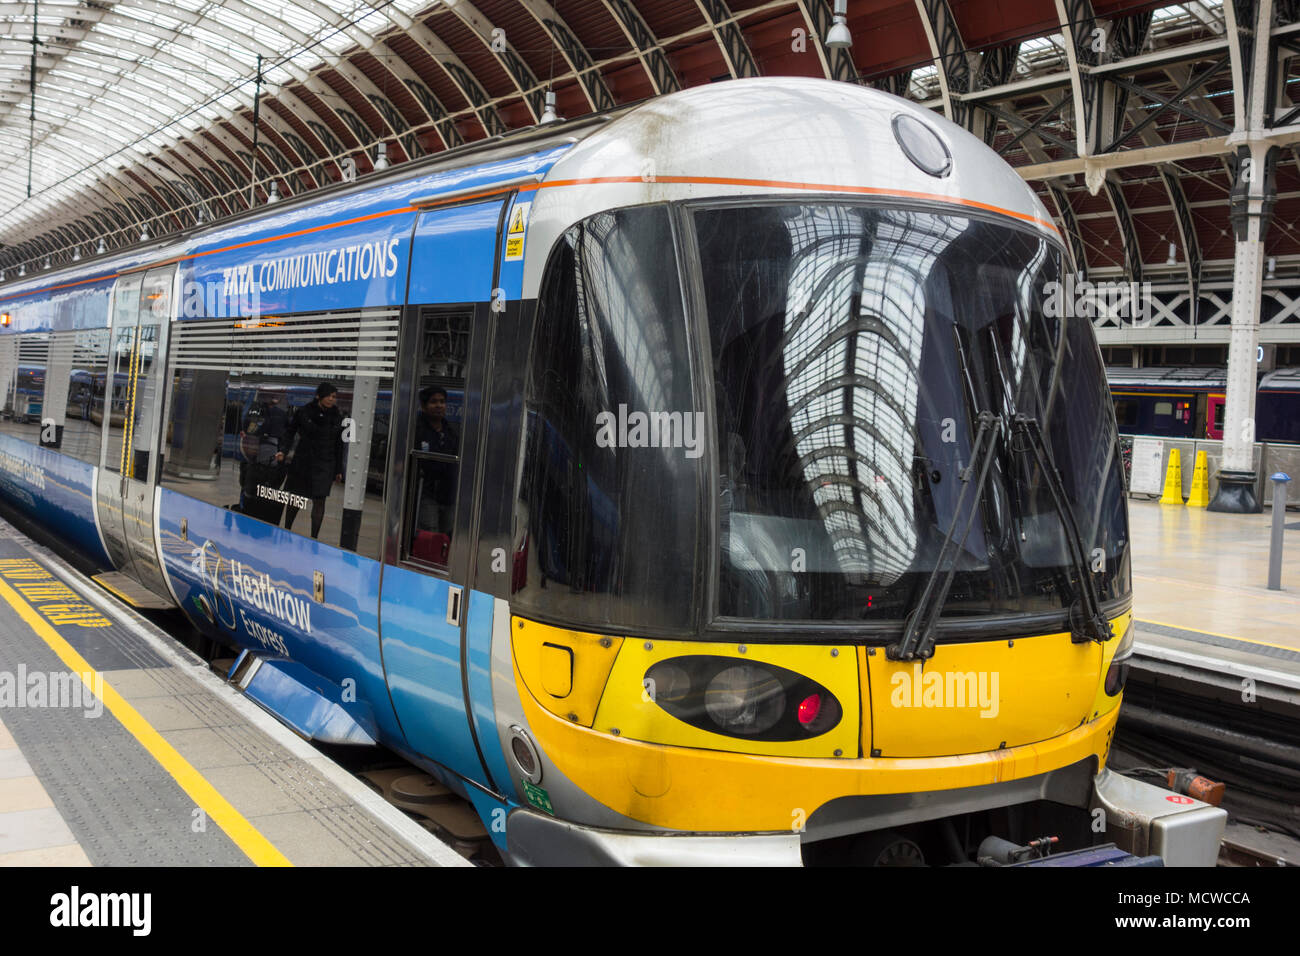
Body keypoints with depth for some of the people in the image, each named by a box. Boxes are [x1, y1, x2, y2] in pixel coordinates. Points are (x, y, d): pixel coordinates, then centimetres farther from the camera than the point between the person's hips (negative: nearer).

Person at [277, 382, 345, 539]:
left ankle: (314, 537, 1)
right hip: (302, 461, -1)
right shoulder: (304, 412, -4)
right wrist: (283, 450, -15)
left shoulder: (338, 417, 2)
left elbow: (339, 445, 8)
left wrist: (338, 470, 8)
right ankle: (286, 530, 27)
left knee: (319, 500, -5)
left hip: (325, 465, 1)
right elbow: (290, 432, 1)